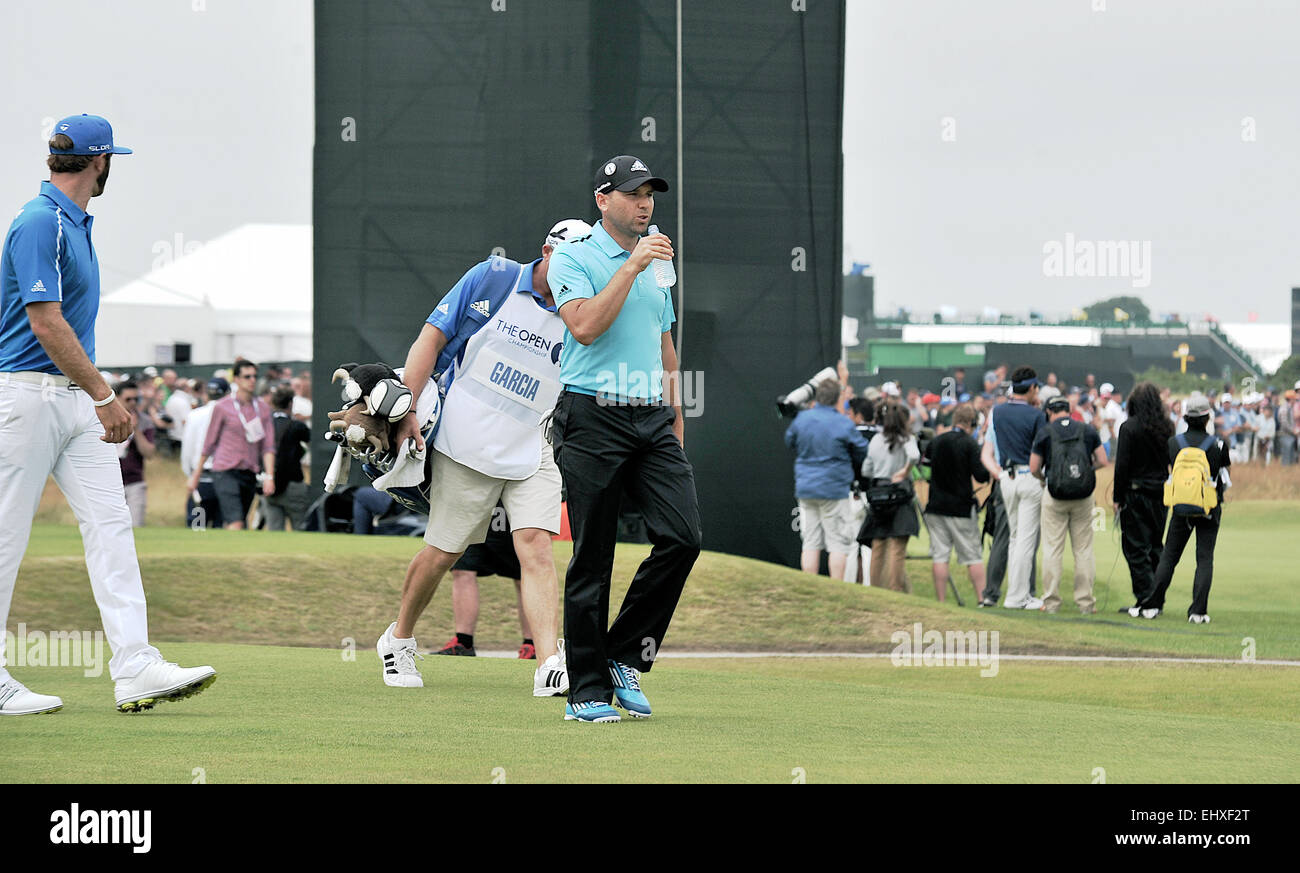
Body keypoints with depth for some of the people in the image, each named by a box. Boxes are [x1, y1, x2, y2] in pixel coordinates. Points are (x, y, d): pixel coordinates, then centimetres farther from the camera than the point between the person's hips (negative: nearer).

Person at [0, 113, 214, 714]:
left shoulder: (76, 223, 16)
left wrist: (98, 395, 21)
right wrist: (104, 396, -20)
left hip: (77, 399, 9)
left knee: (110, 525, -2)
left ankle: (134, 670, -9)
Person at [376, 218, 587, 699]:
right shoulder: (493, 279, -4)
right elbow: (432, 337, -2)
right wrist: (408, 411, -9)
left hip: (530, 452, 2)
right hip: (465, 445, -2)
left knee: (536, 545, -13)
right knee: (444, 551, 5)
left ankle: (550, 667, -22)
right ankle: (398, 639, 29)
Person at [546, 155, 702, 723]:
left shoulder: (655, 265, 20)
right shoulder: (574, 259, -1)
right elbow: (586, 327, -18)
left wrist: (676, 421, 19)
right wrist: (631, 266, -18)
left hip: (652, 421, 6)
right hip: (593, 420, -6)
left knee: (682, 536, -10)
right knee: (592, 558, -4)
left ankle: (625, 657, 4)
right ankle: (588, 692, 2)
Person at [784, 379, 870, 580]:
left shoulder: (802, 419, 0)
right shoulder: (843, 424, -11)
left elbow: (789, 441, 18)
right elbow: (862, 452, 0)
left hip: (805, 488, 4)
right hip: (834, 488, -4)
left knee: (810, 542, 8)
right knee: (838, 542, 1)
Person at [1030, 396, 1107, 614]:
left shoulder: (1045, 433, -1)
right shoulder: (1088, 431, 4)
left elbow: (1034, 469, 0)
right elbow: (1102, 461, 4)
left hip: (1055, 496, -2)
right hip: (1083, 497, 2)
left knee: (1052, 548, 4)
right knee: (1083, 549, 8)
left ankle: (1051, 601, 3)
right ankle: (1085, 601, 8)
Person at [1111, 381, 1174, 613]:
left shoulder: (1129, 428, -11)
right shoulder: (1166, 427, 3)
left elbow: (1122, 465, -11)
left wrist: (1118, 498, -5)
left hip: (1136, 493, -5)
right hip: (1161, 494, 5)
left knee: (1135, 549, 0)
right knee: (1156, 546, 14)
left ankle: (1145, 598, -7)